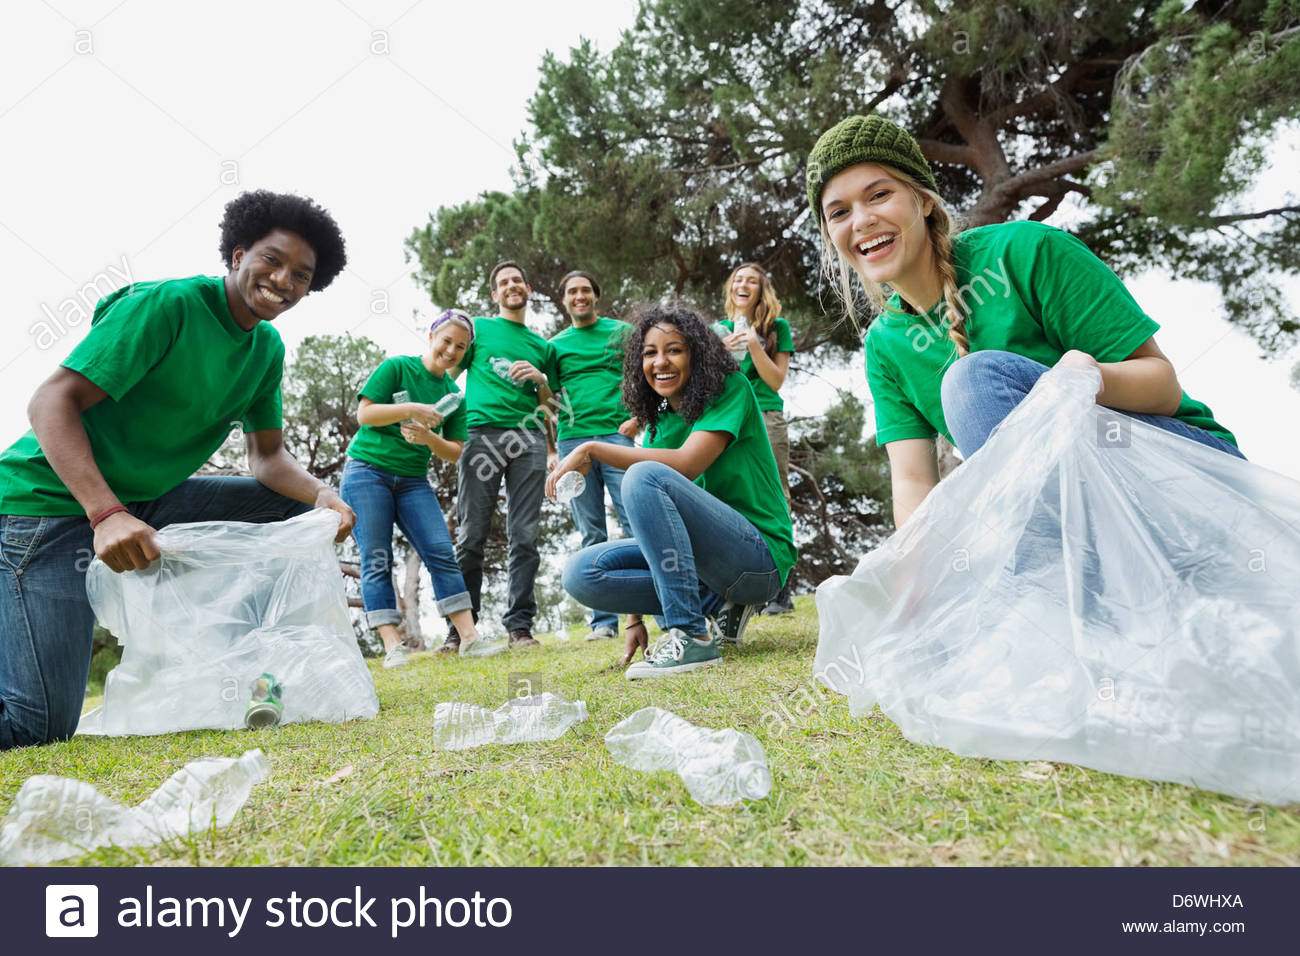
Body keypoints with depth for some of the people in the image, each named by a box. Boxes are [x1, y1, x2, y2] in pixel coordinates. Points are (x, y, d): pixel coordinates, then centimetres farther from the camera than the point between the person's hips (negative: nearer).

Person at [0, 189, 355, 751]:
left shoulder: (268, 349, 5)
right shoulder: (166, 305, -19)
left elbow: (267, 457, 6)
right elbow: (51, 402, -24)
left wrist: (322, 495, -17)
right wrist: (107, 513, -38)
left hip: (148, 500, 8)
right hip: (53, 501, -7)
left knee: (295, 506, -3)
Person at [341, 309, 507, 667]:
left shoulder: (454, 395, 11)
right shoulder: (396, 368, -1)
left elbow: (455, 452, 9)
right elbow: (364, 414, -7)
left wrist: (430, 439, -11)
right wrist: (411, 410, -18)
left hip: (413, 481, 4)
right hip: (367, 472, -4)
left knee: (442, 553, -8)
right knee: (376, 559, -7)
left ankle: (469, 637, -9)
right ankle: (392, 647, -7)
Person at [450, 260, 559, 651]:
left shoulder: (542, 345, 24)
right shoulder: (478, 328, 19)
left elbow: (550, 405, 22)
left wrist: (540, 379, 3)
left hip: (528, 437, 2)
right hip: (481, 432, -2)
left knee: (524, 537, -4)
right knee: (471, 536, -6)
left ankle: (519, 626, -1)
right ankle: (460, 628, 0)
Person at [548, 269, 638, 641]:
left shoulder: (622, 332, 12)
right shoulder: (555, 345, 16)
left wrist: (637, 418, -7)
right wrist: (551, 449, 5)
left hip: (617, 434, -2)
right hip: (573, 440, 2)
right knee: (592, 534, 2)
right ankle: (605, 620, 5)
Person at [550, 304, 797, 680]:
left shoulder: (731, 390, -5)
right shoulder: (658, 422, 12)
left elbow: (687, 464, -23)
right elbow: (650, 517, 7)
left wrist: (593, 449, -20)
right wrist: (635, 618, 2)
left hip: (759, 556, -7)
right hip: (707, 558, 7)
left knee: (645, 476, -27)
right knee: (581, 573, -11)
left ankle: (693, 637, -27)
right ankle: (718, 605, -2)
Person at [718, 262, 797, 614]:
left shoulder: (777, 327, 10)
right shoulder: (720, 329, 19)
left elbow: (777, 380, 3)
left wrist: (754, 346, -9)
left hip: (766, 417, -2)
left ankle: (780, 591, -4)